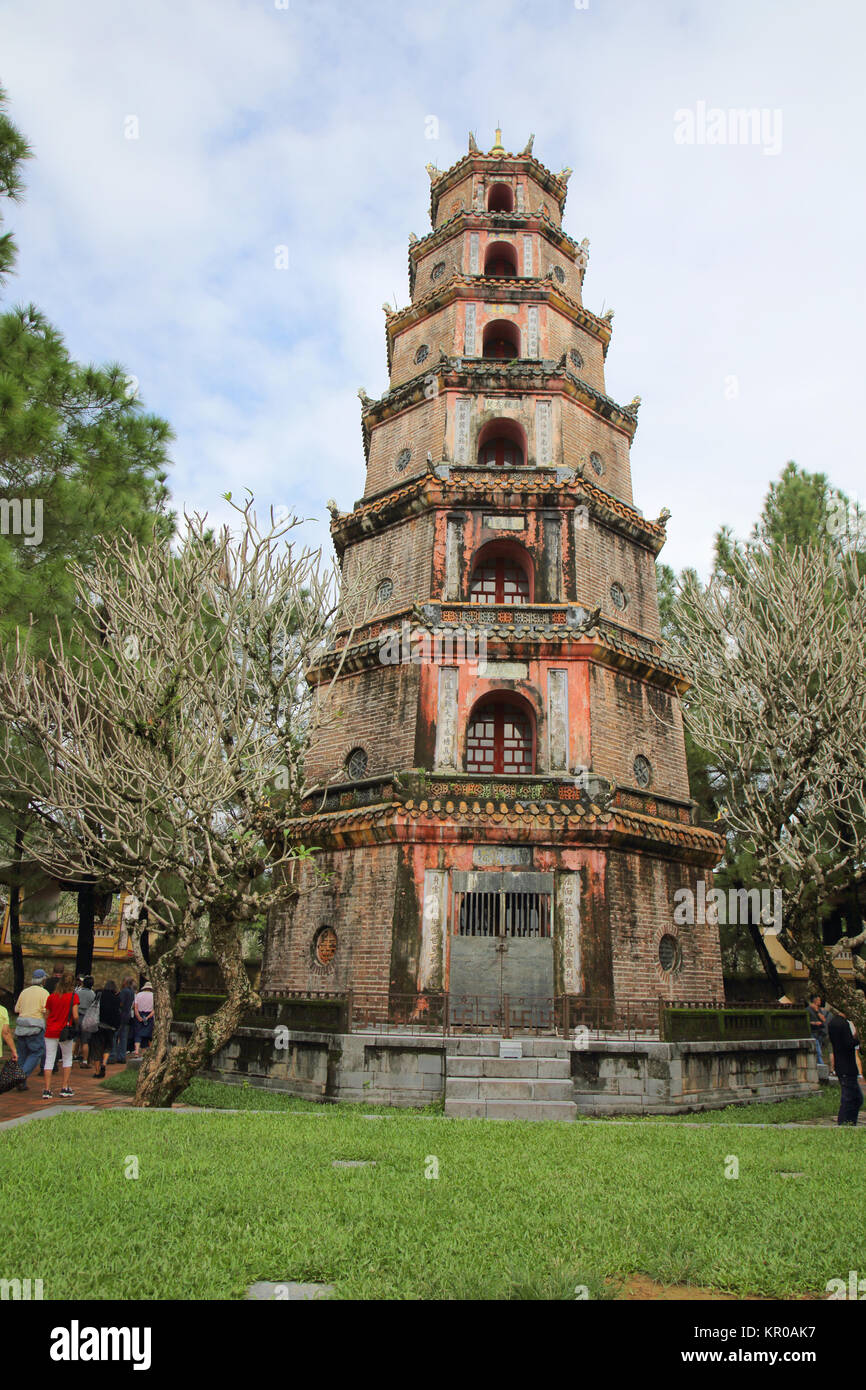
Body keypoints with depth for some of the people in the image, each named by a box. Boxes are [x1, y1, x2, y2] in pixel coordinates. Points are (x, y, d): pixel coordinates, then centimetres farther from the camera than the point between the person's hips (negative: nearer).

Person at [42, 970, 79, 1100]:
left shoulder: (51, 997, 3)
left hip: (51, 1031, 2)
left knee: (49, 1059, 5)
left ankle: (47, 1090, 0)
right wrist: (76, 1026, 7)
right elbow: (75, 1016, -11)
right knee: (67, 1058, 14)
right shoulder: (73, 996, -7)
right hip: (65, 1031, -2)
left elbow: (46, 1016, 7)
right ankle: (65, 1089, 12)